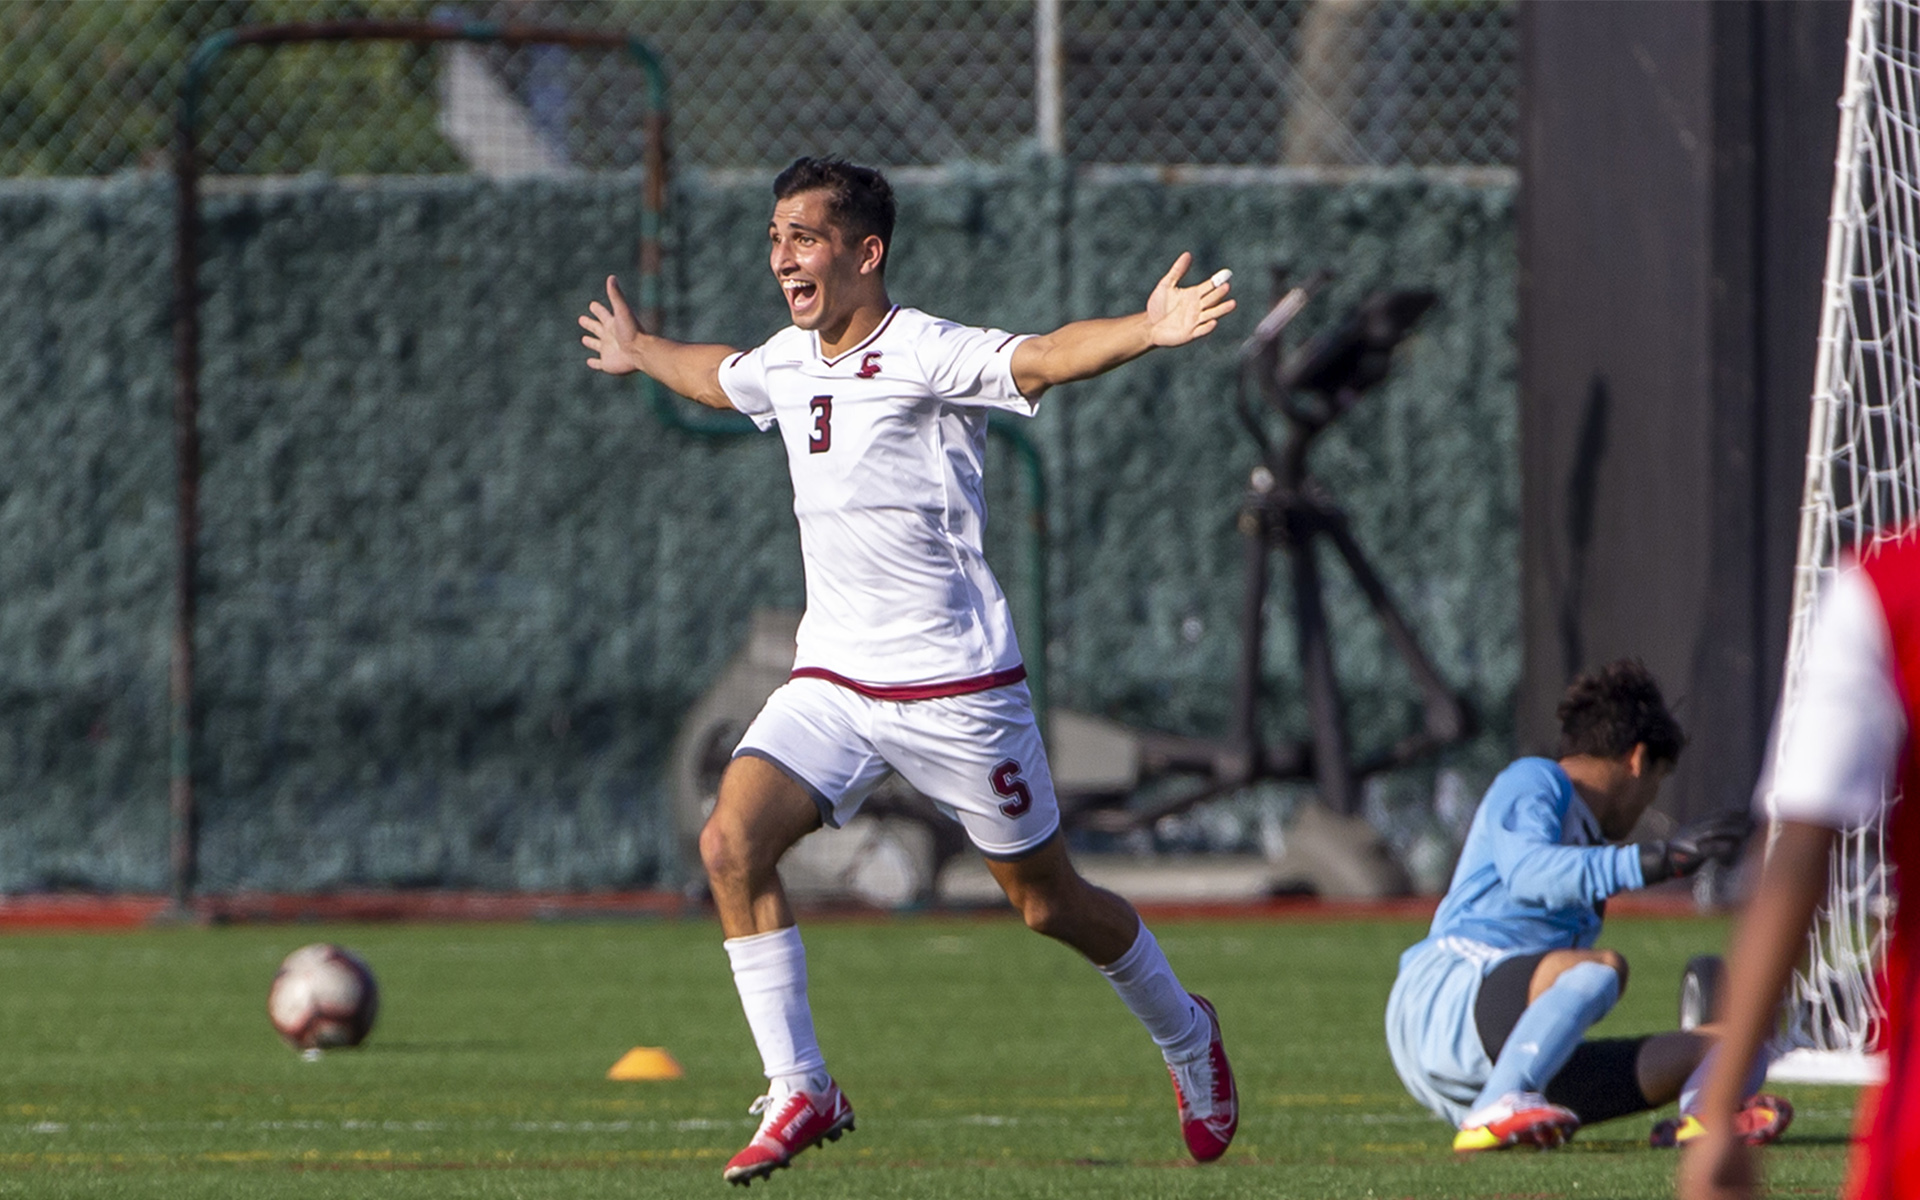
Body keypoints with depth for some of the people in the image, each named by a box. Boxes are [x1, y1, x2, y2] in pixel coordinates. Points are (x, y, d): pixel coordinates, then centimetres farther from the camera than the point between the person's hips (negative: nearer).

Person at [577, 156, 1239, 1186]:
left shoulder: (924, 354, -15)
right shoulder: (788, 363, 8)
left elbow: (1041, 359, -32)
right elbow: (719, 376, 33)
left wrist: (1146, 331, -50)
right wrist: (639, 353, 50)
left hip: (954, 687, -6)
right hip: (831, 678, 6)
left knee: (1049, 902, 6)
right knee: (732, 842, -16)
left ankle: (1184, 1036, 34)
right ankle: (799, 1092, -10)